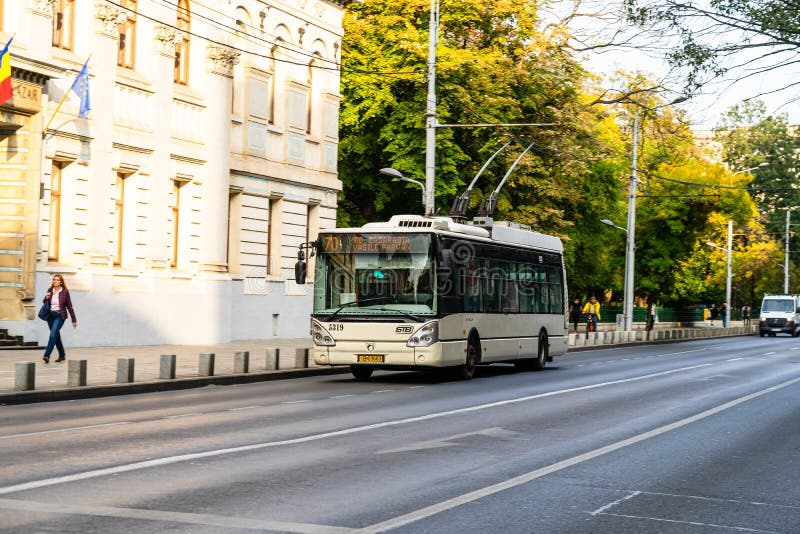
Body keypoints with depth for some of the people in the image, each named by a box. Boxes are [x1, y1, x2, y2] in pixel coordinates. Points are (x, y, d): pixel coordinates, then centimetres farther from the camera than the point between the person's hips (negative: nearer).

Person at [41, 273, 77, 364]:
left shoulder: (65, 292, -4)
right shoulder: (50, 291, 7)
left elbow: (69, 306, -1)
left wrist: (74, 320, 0)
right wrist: (46, 298, -8)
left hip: (59, 316, -5)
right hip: (50, 315, 5)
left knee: (53, 335, -18)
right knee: (56, 336, 13)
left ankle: (47, 355, -24)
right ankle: (62, 355, 26)